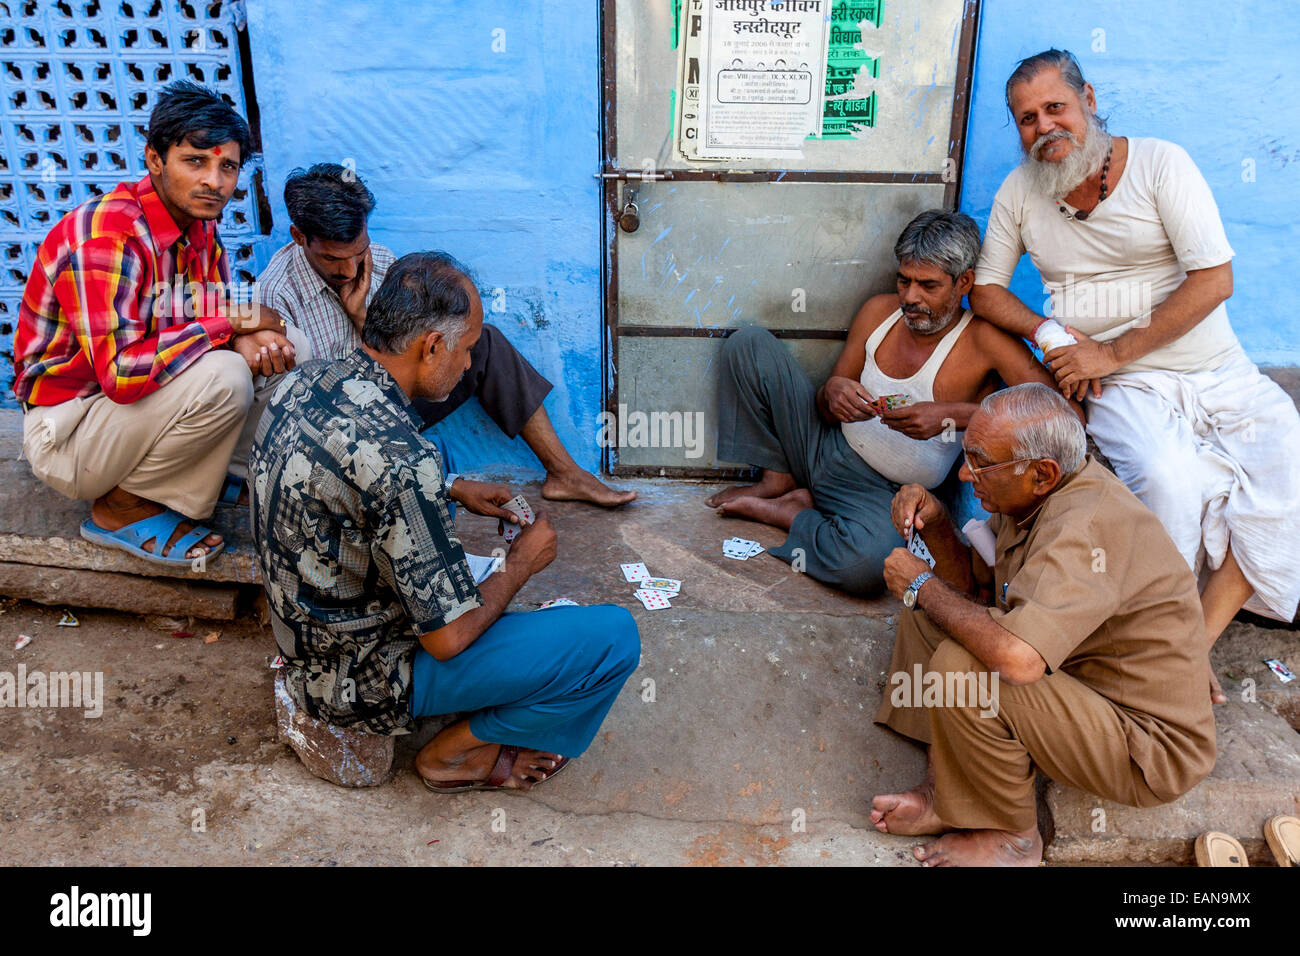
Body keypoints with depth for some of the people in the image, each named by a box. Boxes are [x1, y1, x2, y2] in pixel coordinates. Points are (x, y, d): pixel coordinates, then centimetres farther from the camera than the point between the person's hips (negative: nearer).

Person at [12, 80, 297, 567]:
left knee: (274, 362, -6)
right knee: (221, 377, -30)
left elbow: (218, 326, 4)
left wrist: (251, 342, -21)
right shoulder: (102, 233, -25)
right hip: (65, 430, -7)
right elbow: (122, 372, -34)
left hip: (135, 406, 8)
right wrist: (229, 324, -25)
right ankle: (120, 508, -9)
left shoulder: (201, 228, 0)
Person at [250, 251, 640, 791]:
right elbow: (449, 638, -25)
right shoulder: (401, 458, -33)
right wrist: (522, 563, -8)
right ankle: (456, 755, 9)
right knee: (615, 637, -12)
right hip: (364, 682, -9)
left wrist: (453, 491, 9)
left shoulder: (305, 382, -6)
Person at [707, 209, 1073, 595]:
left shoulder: (982, 339, -15)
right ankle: (777, 479, 3)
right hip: (824, 446, 5)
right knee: (750, 344, -4)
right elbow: (827, 411, 7)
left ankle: (793, 513, -7)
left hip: (877, 493, -5)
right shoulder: (879, 311, 1)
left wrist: (949, 415, -34)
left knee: (867, 563, -41)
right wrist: (833, 391, -20)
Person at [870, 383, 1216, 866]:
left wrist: (923, 585, -28)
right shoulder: (1037, 496, -2)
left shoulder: (1085, 527, -32)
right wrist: (935, 525, -10)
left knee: (959, 667, -31)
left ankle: (1011, 836, -4)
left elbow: (1018, 659, -46)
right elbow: (976, 585, 10)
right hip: (1083, 682, 10)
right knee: (928, 611, 8)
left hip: (1150, 752, -10)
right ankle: (946, 789, 4)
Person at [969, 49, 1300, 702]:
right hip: (1122, 386, -1)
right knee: (1167, 478, -31)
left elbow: (1214, 280, -10)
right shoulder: (1019, 192, 3)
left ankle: (1198, 635, -16)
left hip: (1219, 372, 1)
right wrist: (1050, 335, -10)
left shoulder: (1160, 163, -4)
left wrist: (1113, 351, -16)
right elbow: (986, 290, 9)